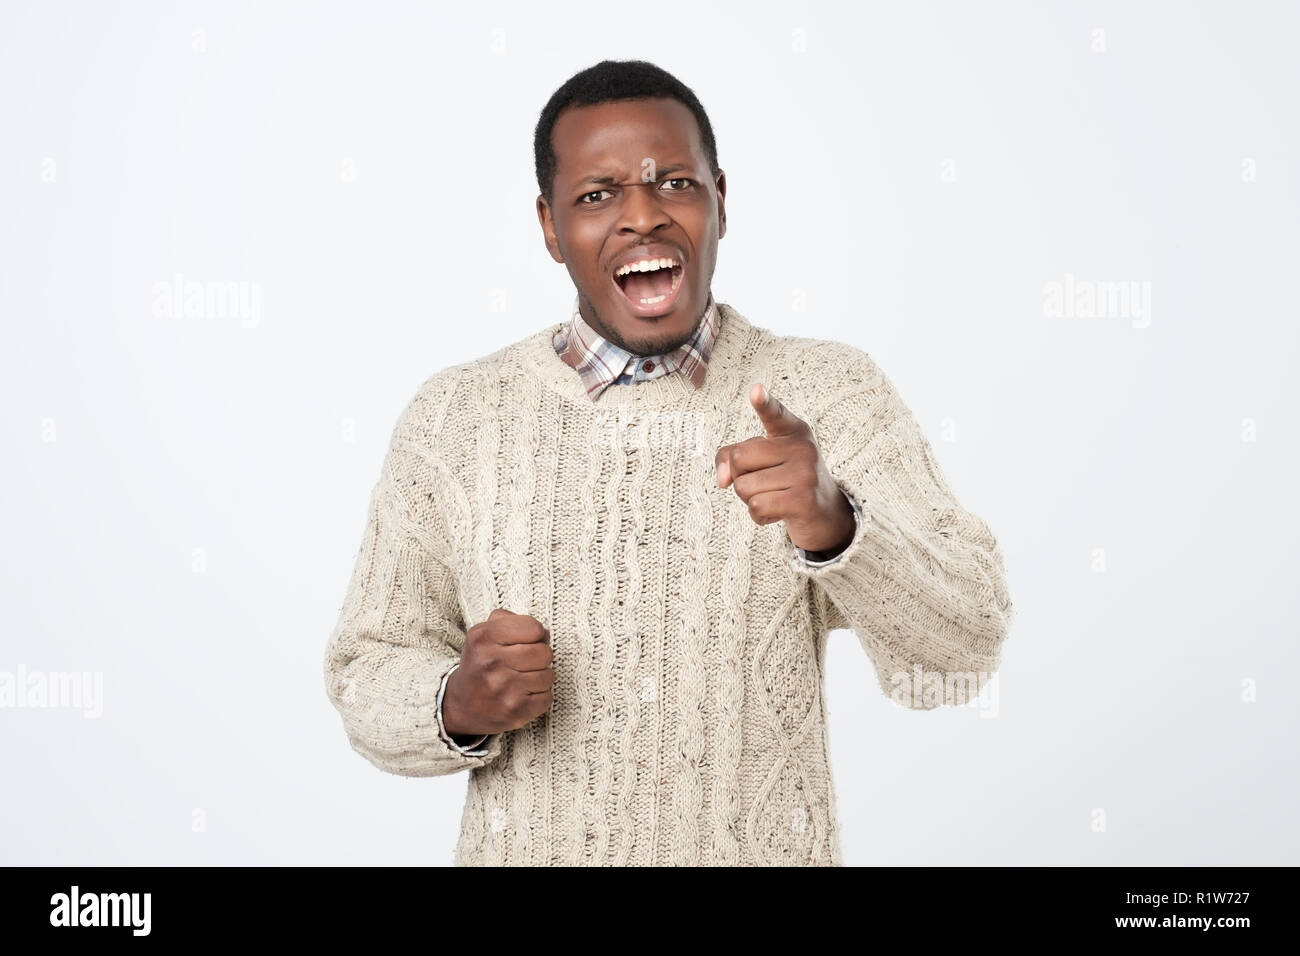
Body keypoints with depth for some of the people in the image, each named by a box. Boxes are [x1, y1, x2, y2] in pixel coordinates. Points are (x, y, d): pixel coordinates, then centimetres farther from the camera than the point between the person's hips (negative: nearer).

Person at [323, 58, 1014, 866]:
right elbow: (369, 679, 1)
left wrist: (834, 524, -37)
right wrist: (457, 705, -20)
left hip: (762, 850, -1)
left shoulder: (832, 397, -9)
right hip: (526, 848, 1)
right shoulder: (454, 418, -5)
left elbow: (960, 653, -19)